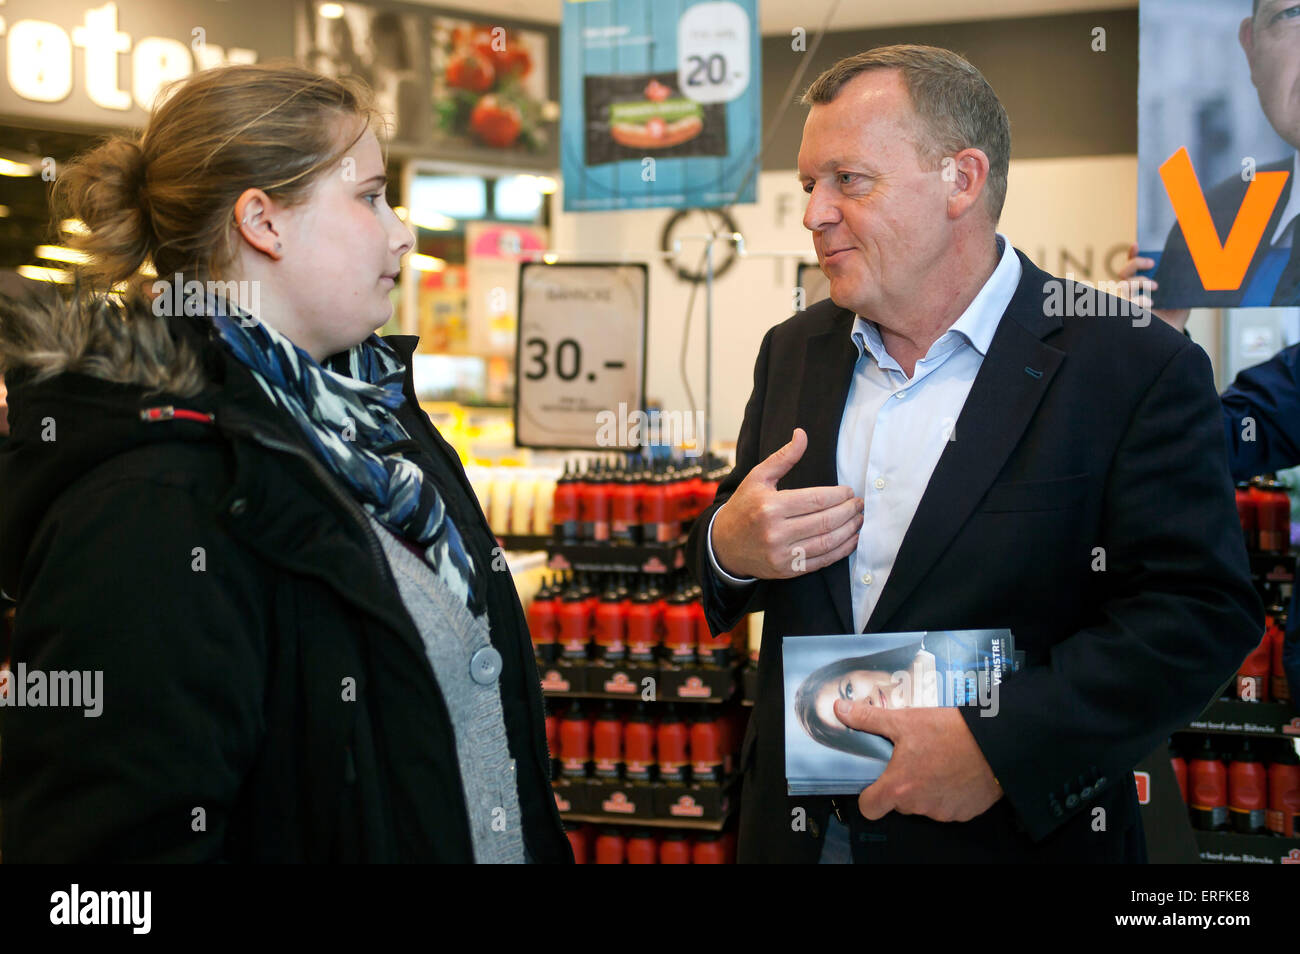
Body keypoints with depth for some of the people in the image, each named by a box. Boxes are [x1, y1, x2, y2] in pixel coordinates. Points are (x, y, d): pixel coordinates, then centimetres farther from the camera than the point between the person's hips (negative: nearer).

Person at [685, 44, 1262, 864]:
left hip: (1016, 833, -5)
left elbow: (1202, 612, -18)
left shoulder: (1137, 367, -12)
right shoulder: (793, 353, 7)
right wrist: (729, 547, -12)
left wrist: (999, 743, -25)